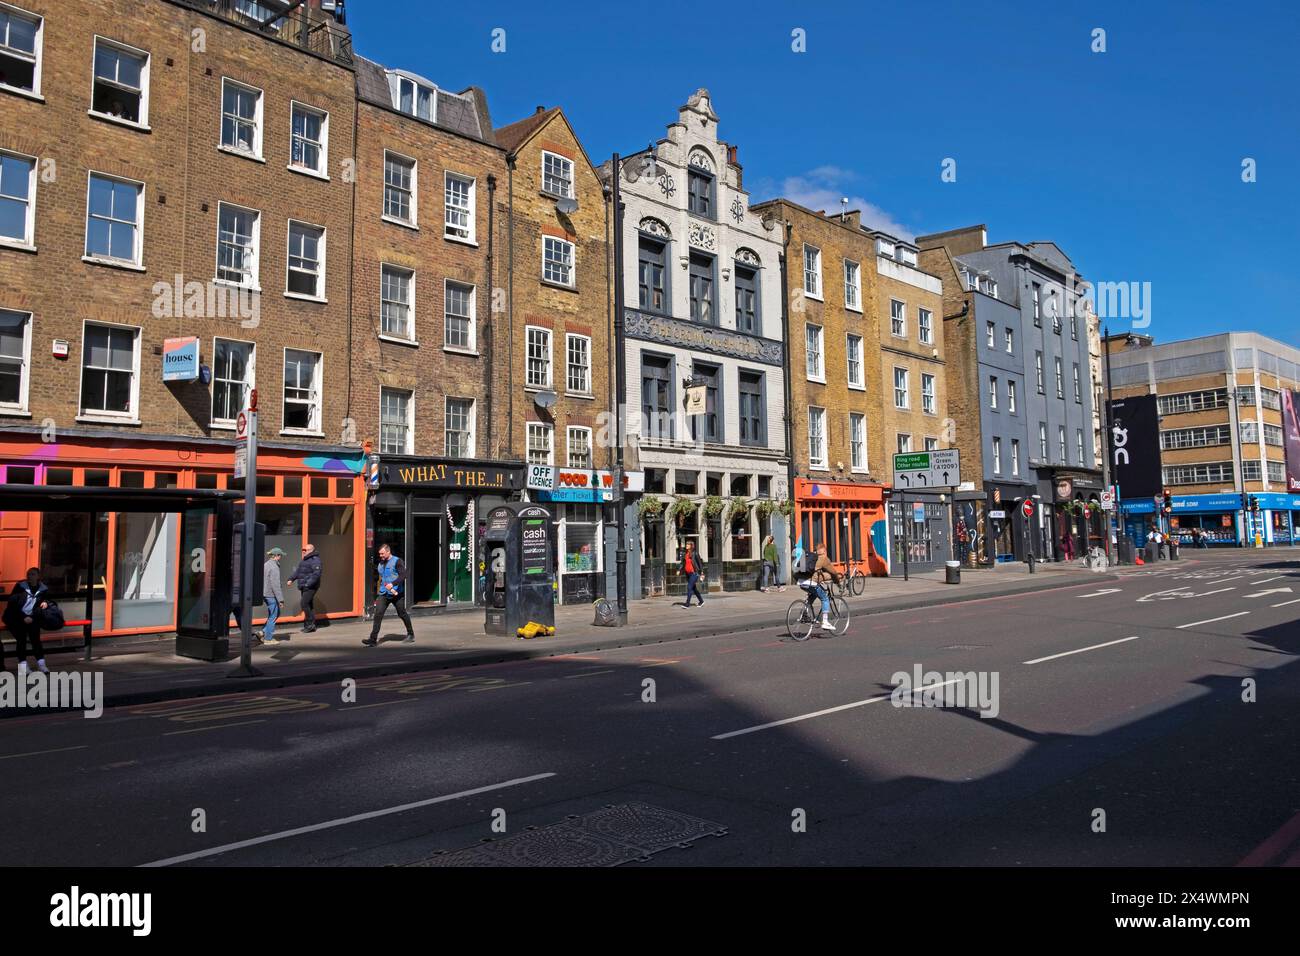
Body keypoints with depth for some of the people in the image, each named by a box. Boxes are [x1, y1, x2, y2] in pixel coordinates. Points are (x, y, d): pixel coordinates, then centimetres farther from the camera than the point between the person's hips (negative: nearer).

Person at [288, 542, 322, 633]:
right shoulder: (304, 560, 18)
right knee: (309, 605, 12)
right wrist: (291, 579, 8)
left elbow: (316, 574, -23)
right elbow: (298, 571, 22)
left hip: (310, 587, -10)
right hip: (303, 587, 10)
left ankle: (310, 623, -5)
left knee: (305, 604, -14)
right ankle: (311, 625, 18)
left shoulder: (315, 560, -14)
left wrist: (308, 583, -27)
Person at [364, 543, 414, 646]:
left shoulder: (397, 561, -8)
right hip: (383, 593, 5)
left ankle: (411, 635, 25)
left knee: (402, 614, 7)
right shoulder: (381, 563, 14)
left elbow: (403, 575, -20)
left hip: (396, 594, -5)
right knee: (378, 614, -9)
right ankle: (373, 639, -12)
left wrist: (392, 584, -33)